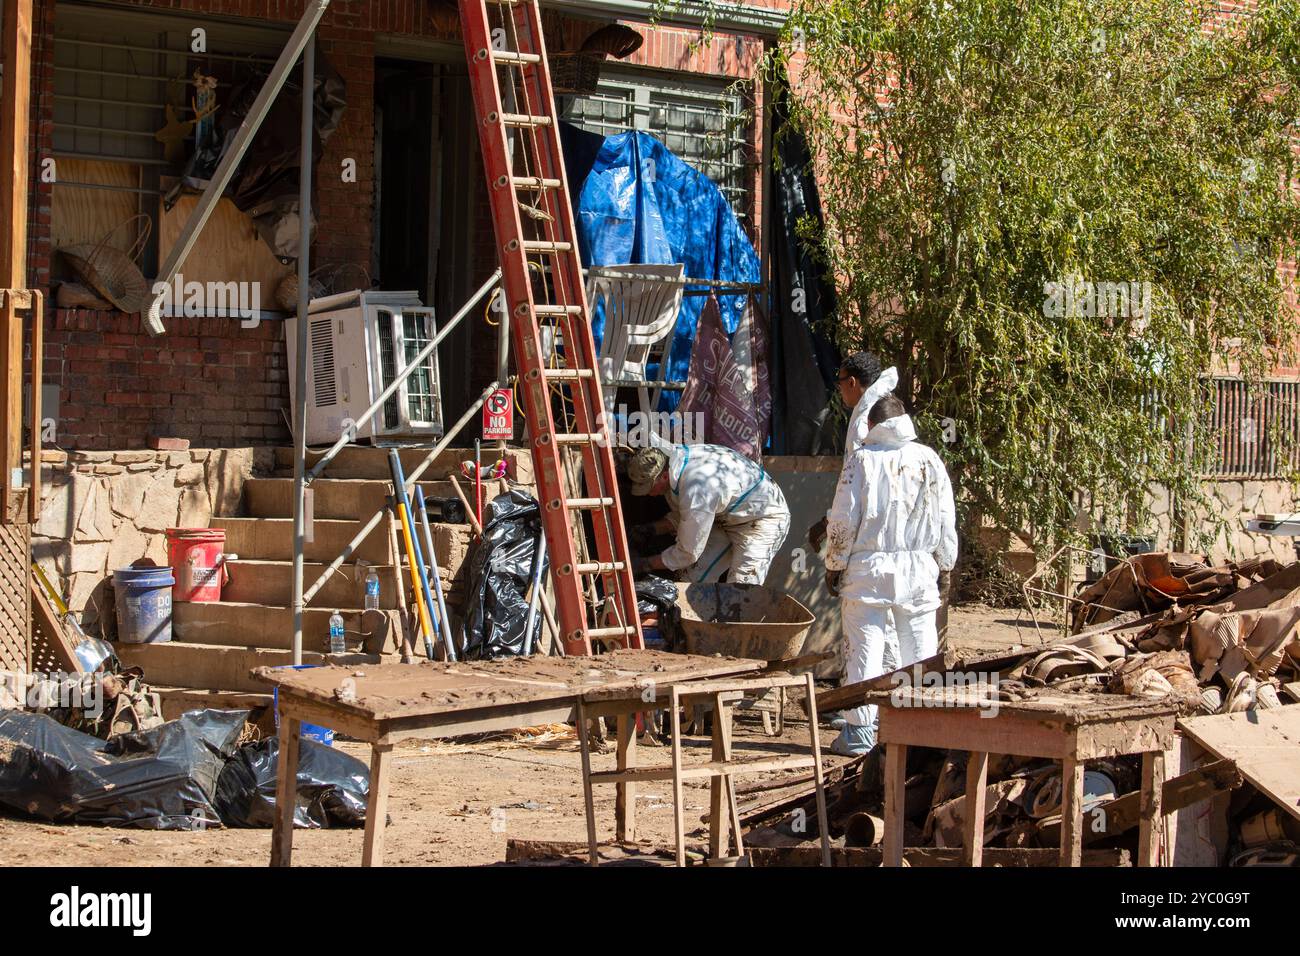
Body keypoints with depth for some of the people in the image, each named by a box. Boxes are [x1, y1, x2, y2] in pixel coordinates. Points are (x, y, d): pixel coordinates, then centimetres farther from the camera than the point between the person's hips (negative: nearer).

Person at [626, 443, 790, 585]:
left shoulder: (696, 491, -37)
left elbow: (688, 553, -25)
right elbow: (681, 517, 9)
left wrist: (645, 565, -15)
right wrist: (652, 529, -7)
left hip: (764, 518, -9)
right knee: (695, 577, -2)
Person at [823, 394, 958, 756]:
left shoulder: (862, 460, -4)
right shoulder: (929, 459, 4)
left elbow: (843, 520, -5)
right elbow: (946, 520, 8)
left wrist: (834, 566, 6)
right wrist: (943, 563, 20)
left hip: (868, 568, -3)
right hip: (918, 568, 3)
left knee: (863, 648, 0)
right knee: (920, 649, 8)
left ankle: (859, 731, 1)